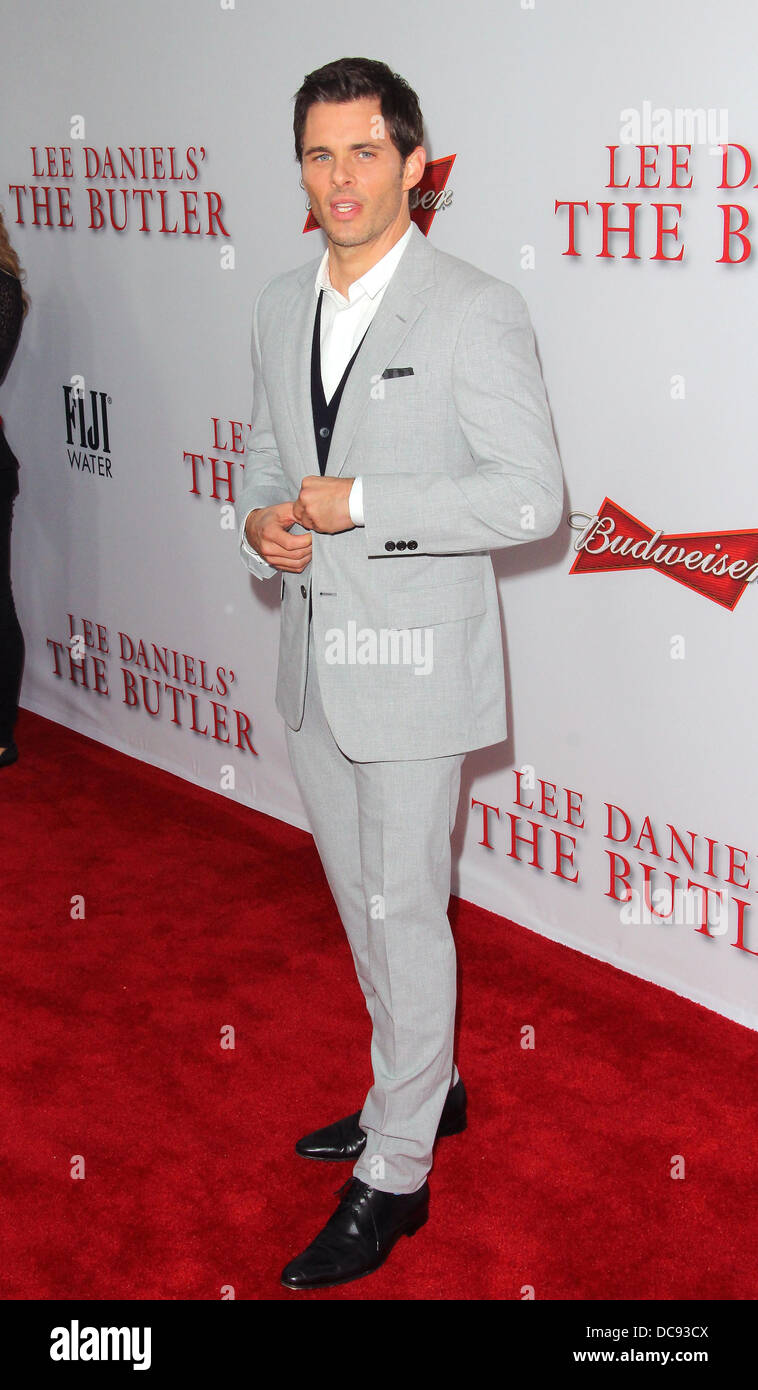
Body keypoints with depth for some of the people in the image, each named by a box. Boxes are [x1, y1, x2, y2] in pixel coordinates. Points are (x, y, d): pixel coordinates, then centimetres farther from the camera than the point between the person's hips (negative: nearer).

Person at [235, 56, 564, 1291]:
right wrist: (262, 520, -4)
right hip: (314, 656, 7)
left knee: (405, 909, 1)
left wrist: (357, 505, -22)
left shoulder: (475, 311, -13)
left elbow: (530, 498, -17)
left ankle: (395, 1173, 16)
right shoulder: (281, 308, 9)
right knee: (360, 897, 19)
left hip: (415, 660, -7)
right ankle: (426, 1084, 40)